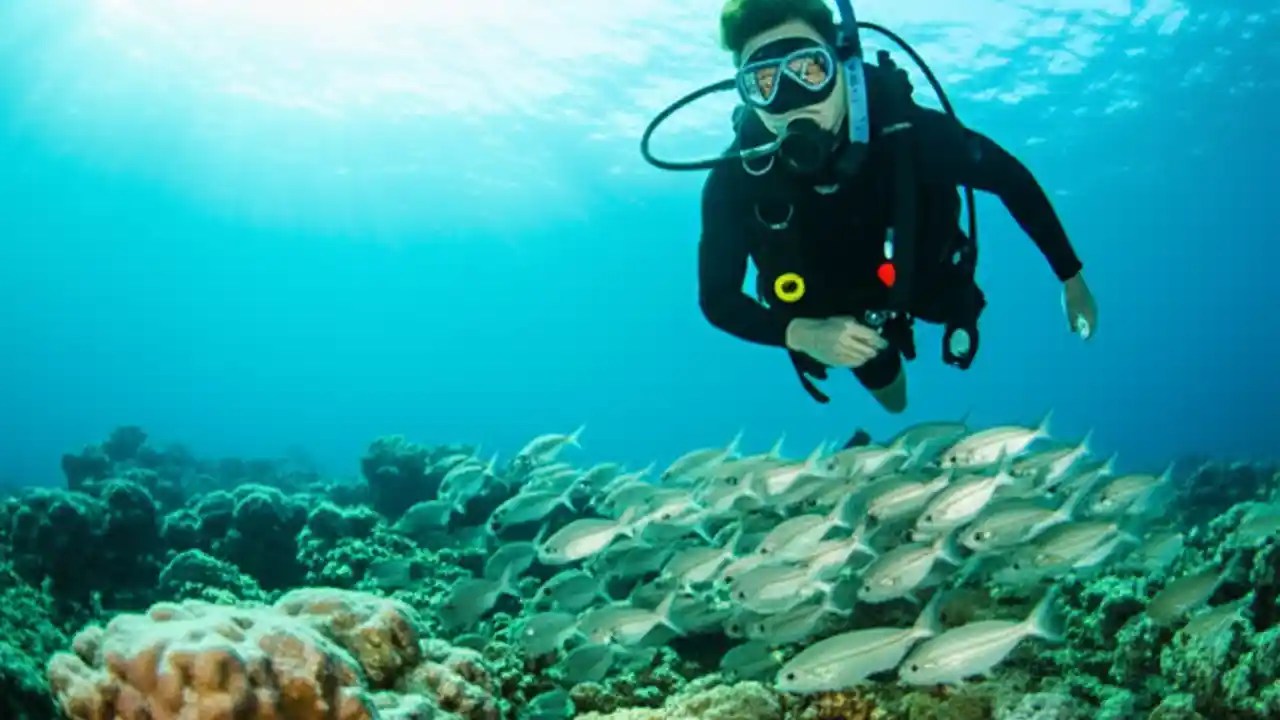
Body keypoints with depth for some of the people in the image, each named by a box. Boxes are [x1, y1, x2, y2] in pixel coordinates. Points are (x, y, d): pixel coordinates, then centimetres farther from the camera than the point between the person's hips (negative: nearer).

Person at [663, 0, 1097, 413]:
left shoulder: (903, 128, -39)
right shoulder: (736, 179, -37)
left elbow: (1010, 178, -21)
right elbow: (716, 298, -27)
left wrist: (1071, 278, -13)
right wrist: (801, 334, -45)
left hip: (924, 277, 0)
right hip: (836, 315, 0)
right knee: (894, 402, 26)